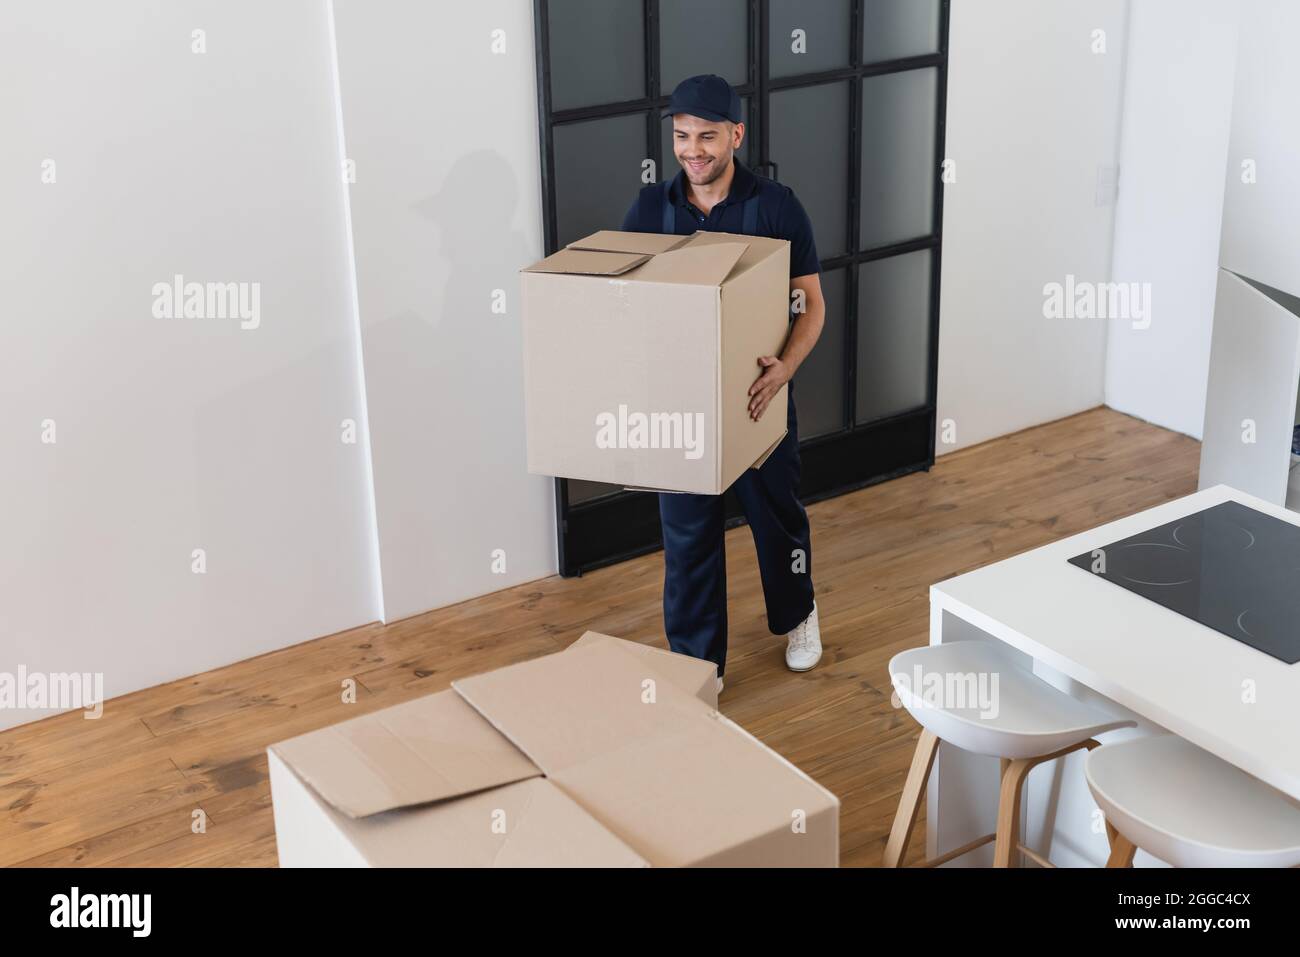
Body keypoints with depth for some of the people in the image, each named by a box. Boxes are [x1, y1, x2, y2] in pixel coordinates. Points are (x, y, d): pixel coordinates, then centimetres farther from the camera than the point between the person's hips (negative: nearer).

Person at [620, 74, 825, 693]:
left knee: (777, 515, 17)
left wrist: (786, 366, -28)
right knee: (687, 532, 7)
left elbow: (811, 302, -10)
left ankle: (796, 615, 45)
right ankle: (697, 663, 22)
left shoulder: (774, 206, -11)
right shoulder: (650, 209, -3)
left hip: (757, 395, -1)